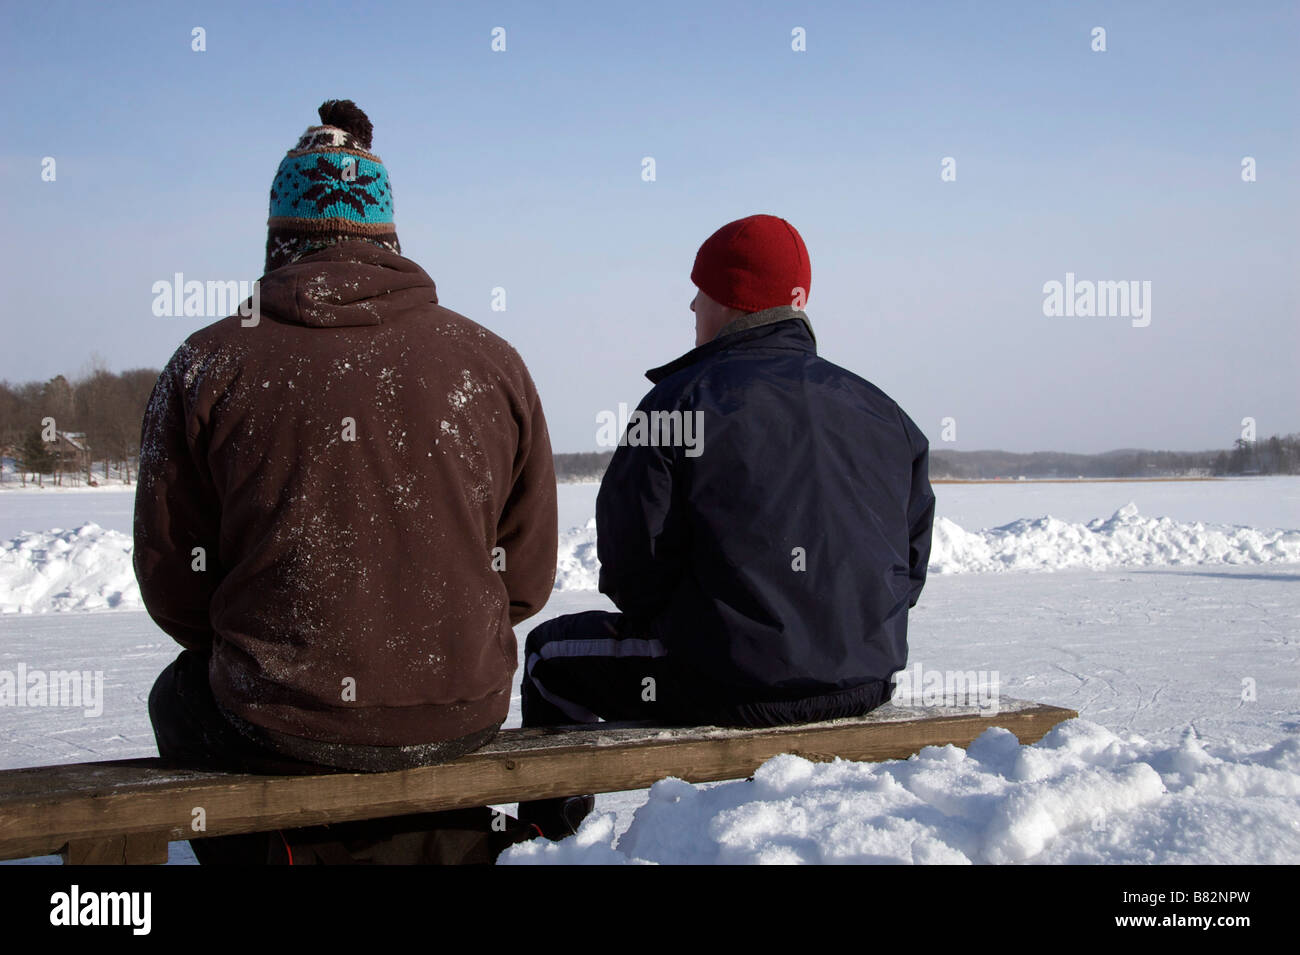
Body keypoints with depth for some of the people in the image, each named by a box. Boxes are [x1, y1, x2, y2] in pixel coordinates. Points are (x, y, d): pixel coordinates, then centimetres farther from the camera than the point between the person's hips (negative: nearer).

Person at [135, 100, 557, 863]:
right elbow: (528, 577, 4)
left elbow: (172, 586, -1)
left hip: (274, 737, -2)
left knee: (179, 695, 31)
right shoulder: (493, 361, -1)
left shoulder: (207, 366, -7)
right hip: (462, 722, 3)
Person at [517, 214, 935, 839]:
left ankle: (550, 839, 30)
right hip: (867, 681, 6)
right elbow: (912, 559, 10)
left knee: (552, 652, 18)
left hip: (730, 687, -6)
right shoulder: (883, 412, 7)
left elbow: (633, 559, -10)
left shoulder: (680, 402, -10)